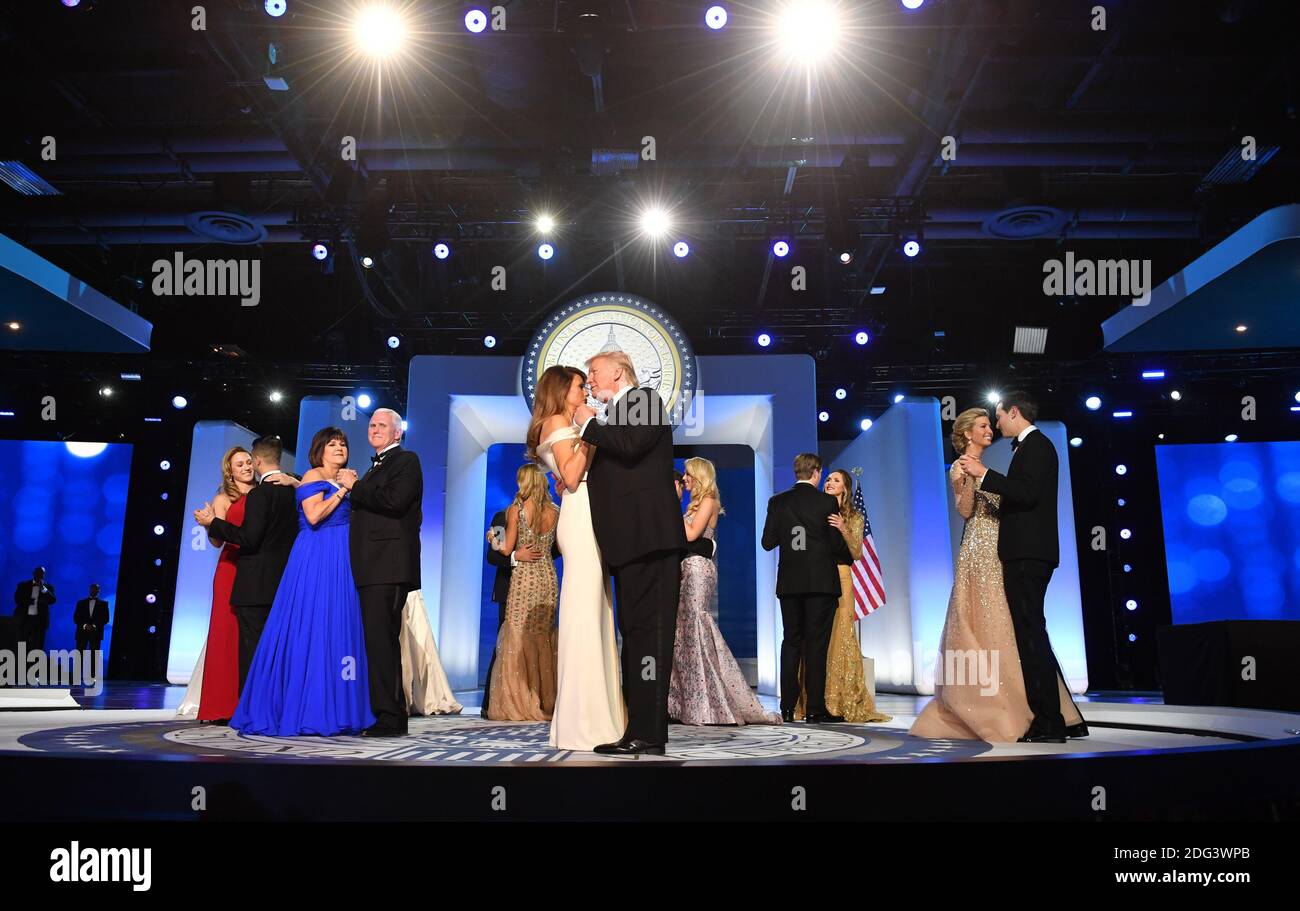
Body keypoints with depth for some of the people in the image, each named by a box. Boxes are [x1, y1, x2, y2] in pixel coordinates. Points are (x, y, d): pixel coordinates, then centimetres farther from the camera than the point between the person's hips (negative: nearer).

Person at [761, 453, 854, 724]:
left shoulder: (777, 502, 2)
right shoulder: (827, 502, -5)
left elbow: (768, 542, 2)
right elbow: (838, 544, -5)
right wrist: (849, 558, 17)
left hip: (789, 582, 3)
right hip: (821, 581, -3)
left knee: (791, 642, 10)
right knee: (817, 644, 0)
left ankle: (787, 708, 9)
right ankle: (815, 709, -1)